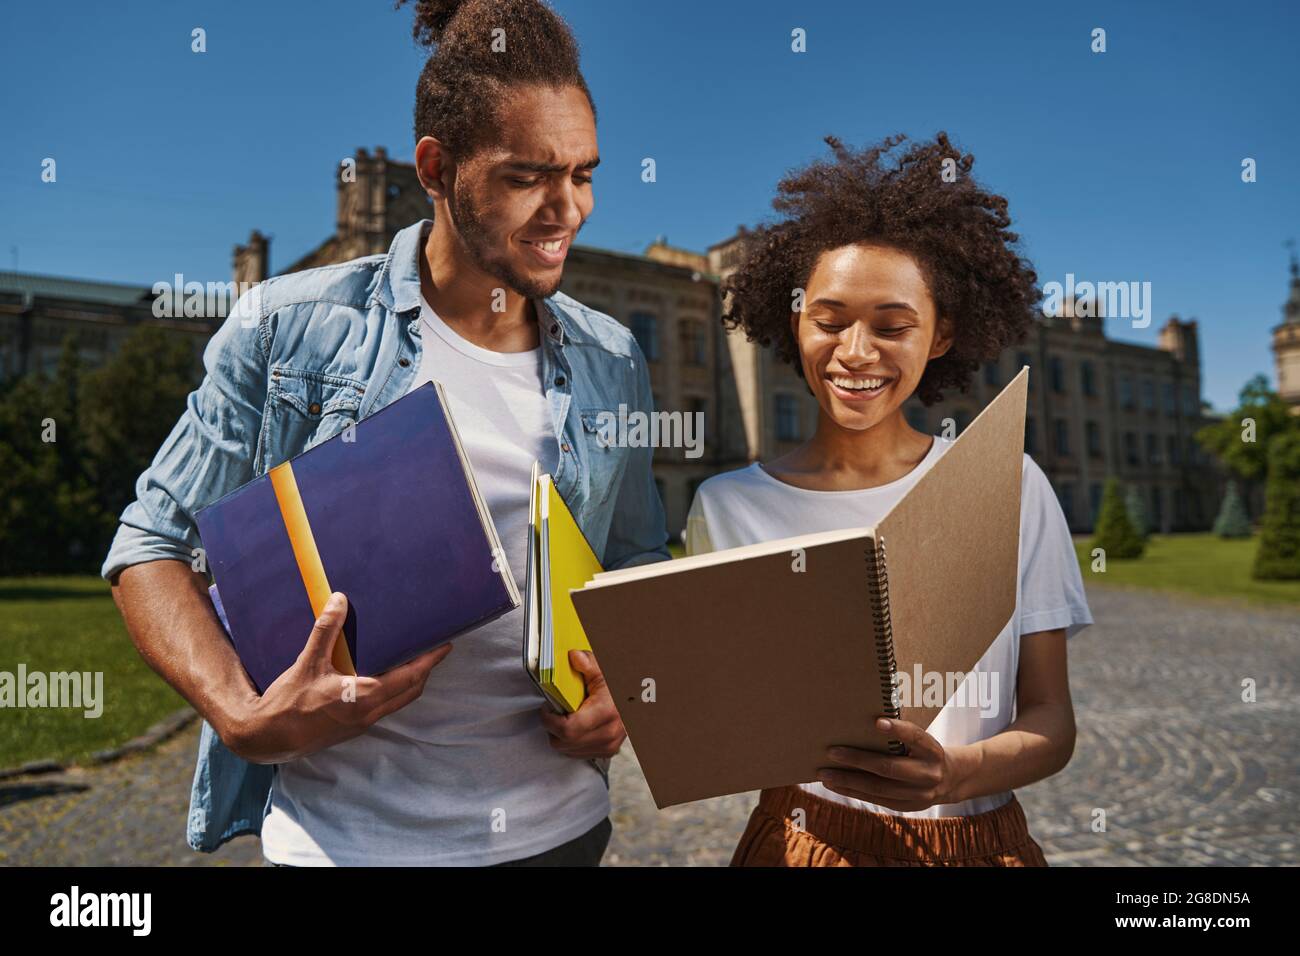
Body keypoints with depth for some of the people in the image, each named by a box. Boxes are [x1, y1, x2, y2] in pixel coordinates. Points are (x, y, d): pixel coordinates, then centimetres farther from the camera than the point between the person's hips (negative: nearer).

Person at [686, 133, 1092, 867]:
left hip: (983, 840, 1)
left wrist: (957, 774, -26)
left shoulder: (1008, 487, -8)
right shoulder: (727, 507, -8)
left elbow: (1051, 721, -6)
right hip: (802, 836, 0)